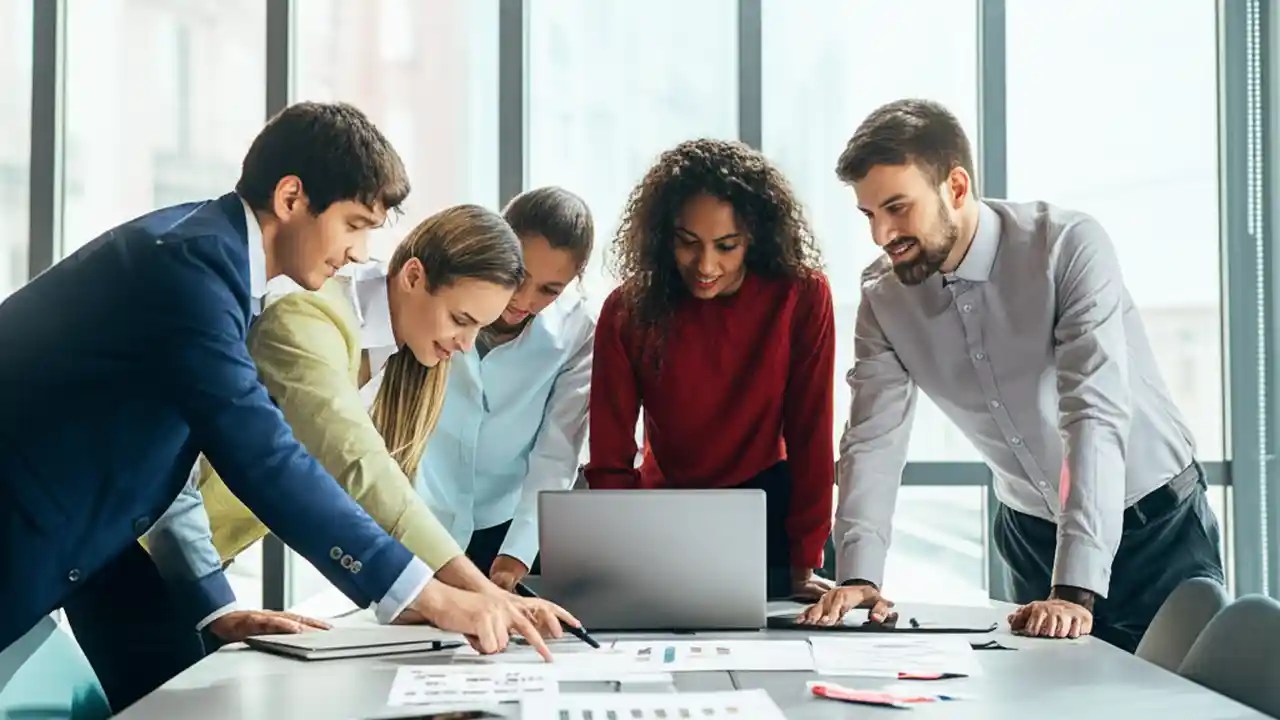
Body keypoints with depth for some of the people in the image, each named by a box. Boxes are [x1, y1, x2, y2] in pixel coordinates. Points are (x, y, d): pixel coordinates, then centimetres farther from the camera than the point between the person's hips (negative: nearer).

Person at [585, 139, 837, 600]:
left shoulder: (801, 296, -18)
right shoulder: (628, 310, -16)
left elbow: (809, 435, -14)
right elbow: (610, 462, -14)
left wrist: (804, 567, -16)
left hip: (769, 508, 0)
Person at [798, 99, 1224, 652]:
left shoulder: (1070, 247, -23)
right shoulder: (883, 297, -8)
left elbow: (1096, 415, -31)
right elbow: (873, 439, -9)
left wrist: (1075, 590, -38)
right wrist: (857, 576, -24)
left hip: (1154, 524, -4)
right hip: (1033, 532, 4)